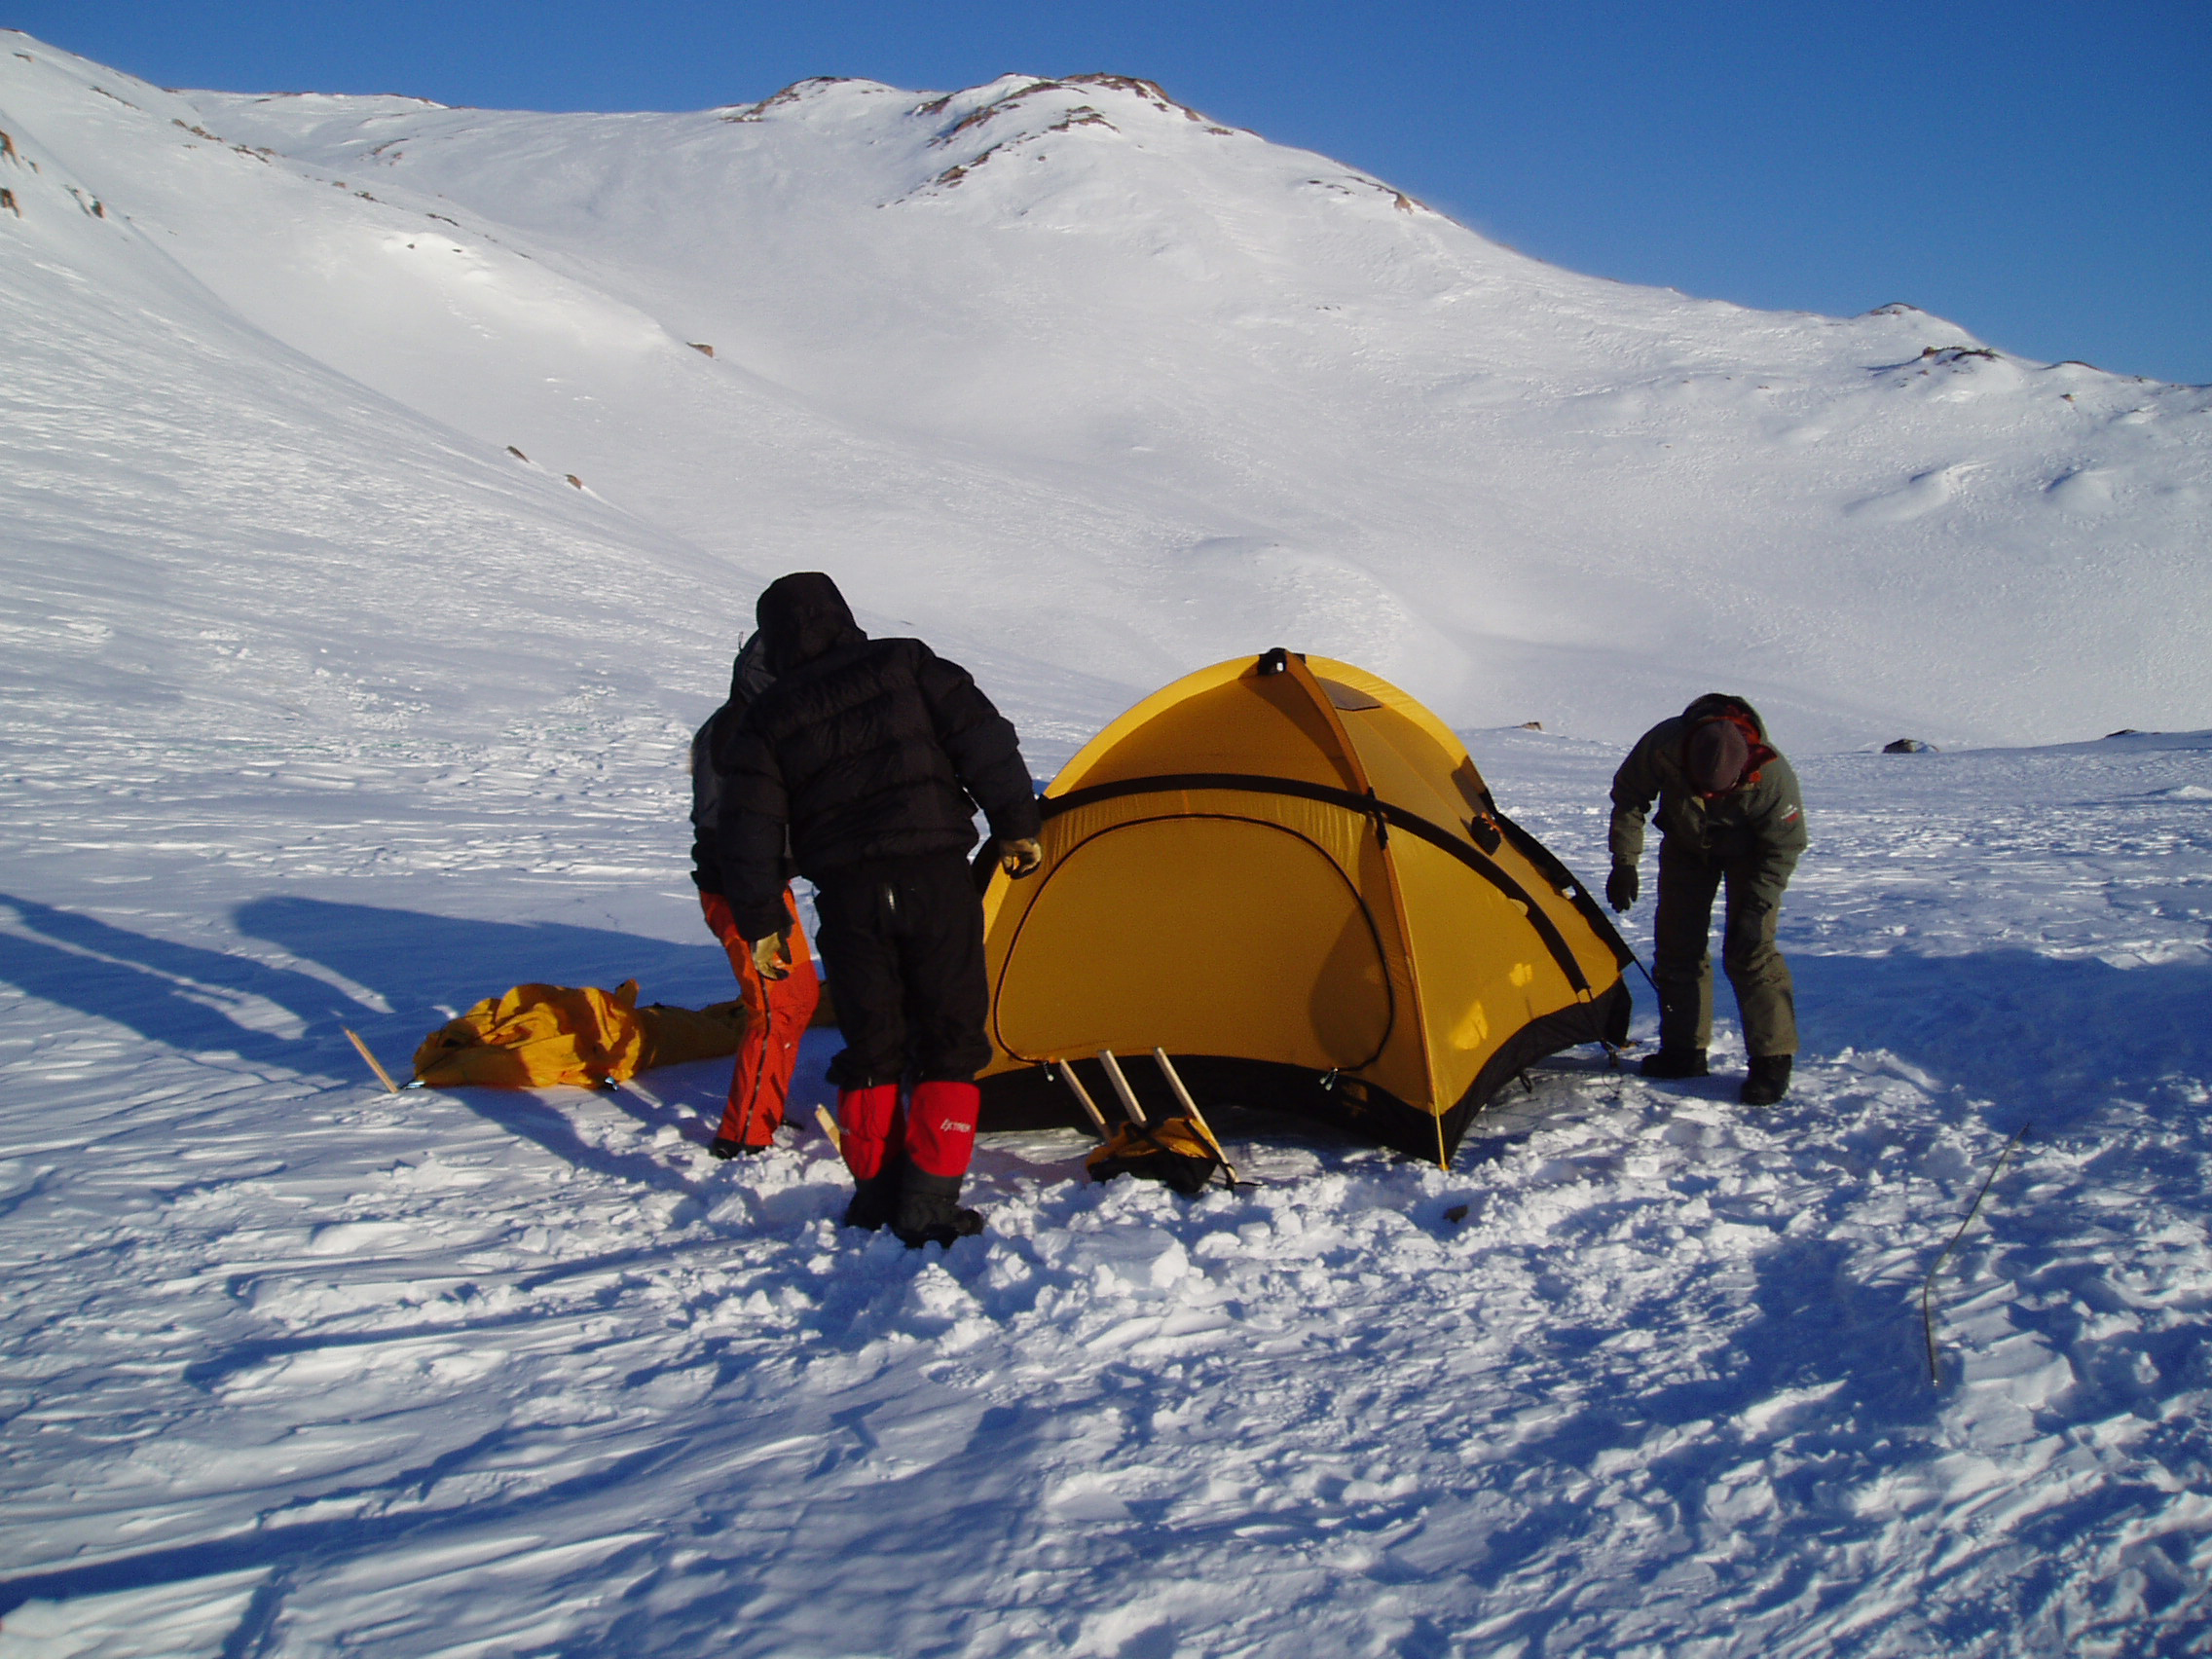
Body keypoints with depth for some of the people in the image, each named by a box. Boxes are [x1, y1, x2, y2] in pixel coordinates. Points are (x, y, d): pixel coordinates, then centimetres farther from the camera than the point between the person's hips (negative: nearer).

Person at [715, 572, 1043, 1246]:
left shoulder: (767, 718, 9)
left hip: (846, 894, 2)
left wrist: (761, 923, 9)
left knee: (871, 1044, 15)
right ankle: (928, 1202, -2)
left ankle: (875, 1192, 19)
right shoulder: (907, 666, 8)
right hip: (934, 875, -1)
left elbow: (749, 826, 4)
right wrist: (1016, 826, 1)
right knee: (949, 1039, 4)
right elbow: (983, 739, -1)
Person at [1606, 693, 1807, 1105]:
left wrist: (1756, 907, -27)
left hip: (1747, 851, -3)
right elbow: (1628, 797, -14)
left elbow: (1784, 847, -22)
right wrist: (1624, 863, -16)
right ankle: (1684, 1051, 14)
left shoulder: (1773, 777, -39)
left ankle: (1771, 1061, -6)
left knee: (1749, 950, -14)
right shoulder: (1663, 746, -35)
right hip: (1687, 846, 4)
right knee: (1677, 945, 3)